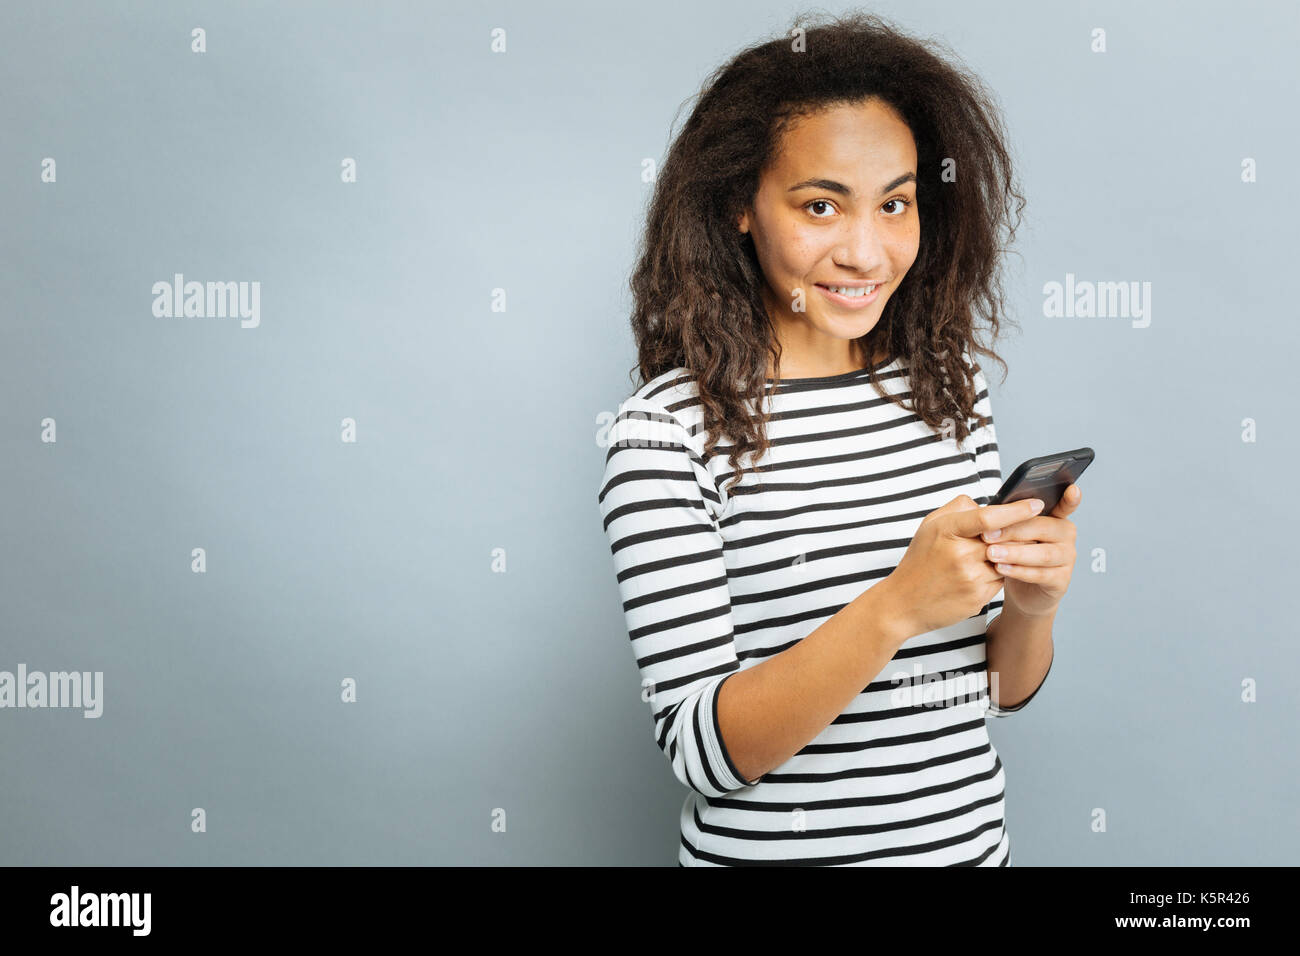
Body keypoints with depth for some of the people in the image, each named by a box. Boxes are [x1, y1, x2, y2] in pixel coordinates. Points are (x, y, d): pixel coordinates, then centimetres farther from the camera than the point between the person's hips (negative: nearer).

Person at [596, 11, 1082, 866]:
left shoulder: (952, 393, -3)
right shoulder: (667, 432, -18)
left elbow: (1000, 691, 4)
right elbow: (700, 747, -20)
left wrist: (1031, 606, -16)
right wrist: (897, 608, -30)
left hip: (972, 837, 5)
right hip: (775, 847, -4)